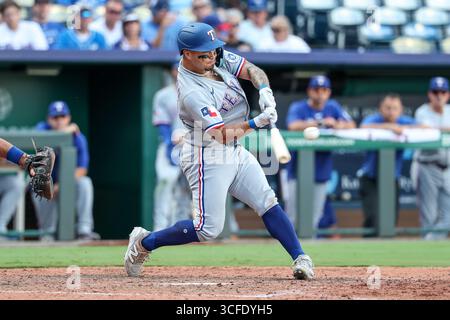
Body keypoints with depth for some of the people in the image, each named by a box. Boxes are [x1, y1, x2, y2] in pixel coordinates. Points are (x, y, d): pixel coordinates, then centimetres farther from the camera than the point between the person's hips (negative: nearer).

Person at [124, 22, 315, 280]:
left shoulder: (218, 57, -2)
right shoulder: (192, 91, -26)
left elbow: (253, 71, -5)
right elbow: (222, 133, -29)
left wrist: (265, 91, -26)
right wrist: (255, 124, -42)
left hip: (236, 152, 8)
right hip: (208, 157, -8)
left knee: (268, 203, 0)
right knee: (208, 228, -7)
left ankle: (301, 259, 0)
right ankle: (143, 243, 10)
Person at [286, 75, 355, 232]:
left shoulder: (332, 107, 9)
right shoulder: (298, 107, -4)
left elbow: (351, 125, 1)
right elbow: (293, 126, -24)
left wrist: (338, 125, -21)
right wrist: (320, 122, -28)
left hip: (321, 171, 4)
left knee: (314, 218, 8)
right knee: (294, 216, -7)